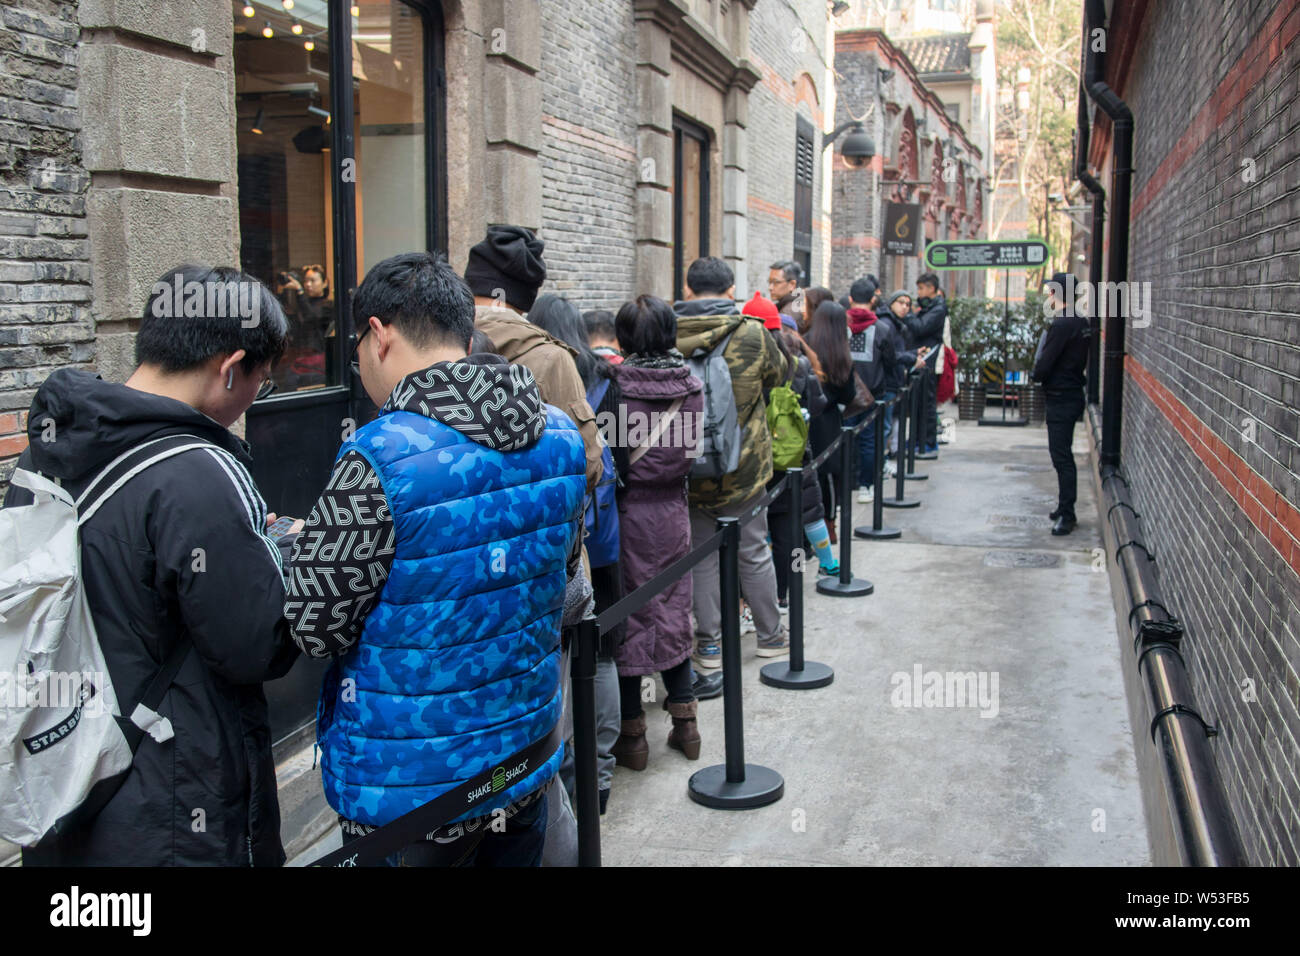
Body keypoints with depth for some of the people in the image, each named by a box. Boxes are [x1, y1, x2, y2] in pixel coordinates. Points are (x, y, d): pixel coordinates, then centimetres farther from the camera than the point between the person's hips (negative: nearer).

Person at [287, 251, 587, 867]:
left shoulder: (380, 460, -24)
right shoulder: (560, 434, -2)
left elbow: (314, 627, -18)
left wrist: (299, 548, 1)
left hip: (411, 787, -6)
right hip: (527, 754, 6)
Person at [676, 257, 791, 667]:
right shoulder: (751, 334, -11)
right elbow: (780, 373, 8)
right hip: (743, 467, -1)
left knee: (701, 556, 12)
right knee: (753, 552, 13)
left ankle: (708, 644, 17)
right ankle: (770, 635, 27)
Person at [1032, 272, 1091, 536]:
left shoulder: (1061, 325, -19)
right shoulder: (1081, 323, 10)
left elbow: (1043, 366, -20)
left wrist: (1035, 375, 3)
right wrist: (1041, 372, 10)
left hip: (1061, 399, -10)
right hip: (1072, 393, 10)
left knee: (1062, 457, -7)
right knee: (1062, 455, 16)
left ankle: (1067, 515, -5)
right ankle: (1065, 508, 24)